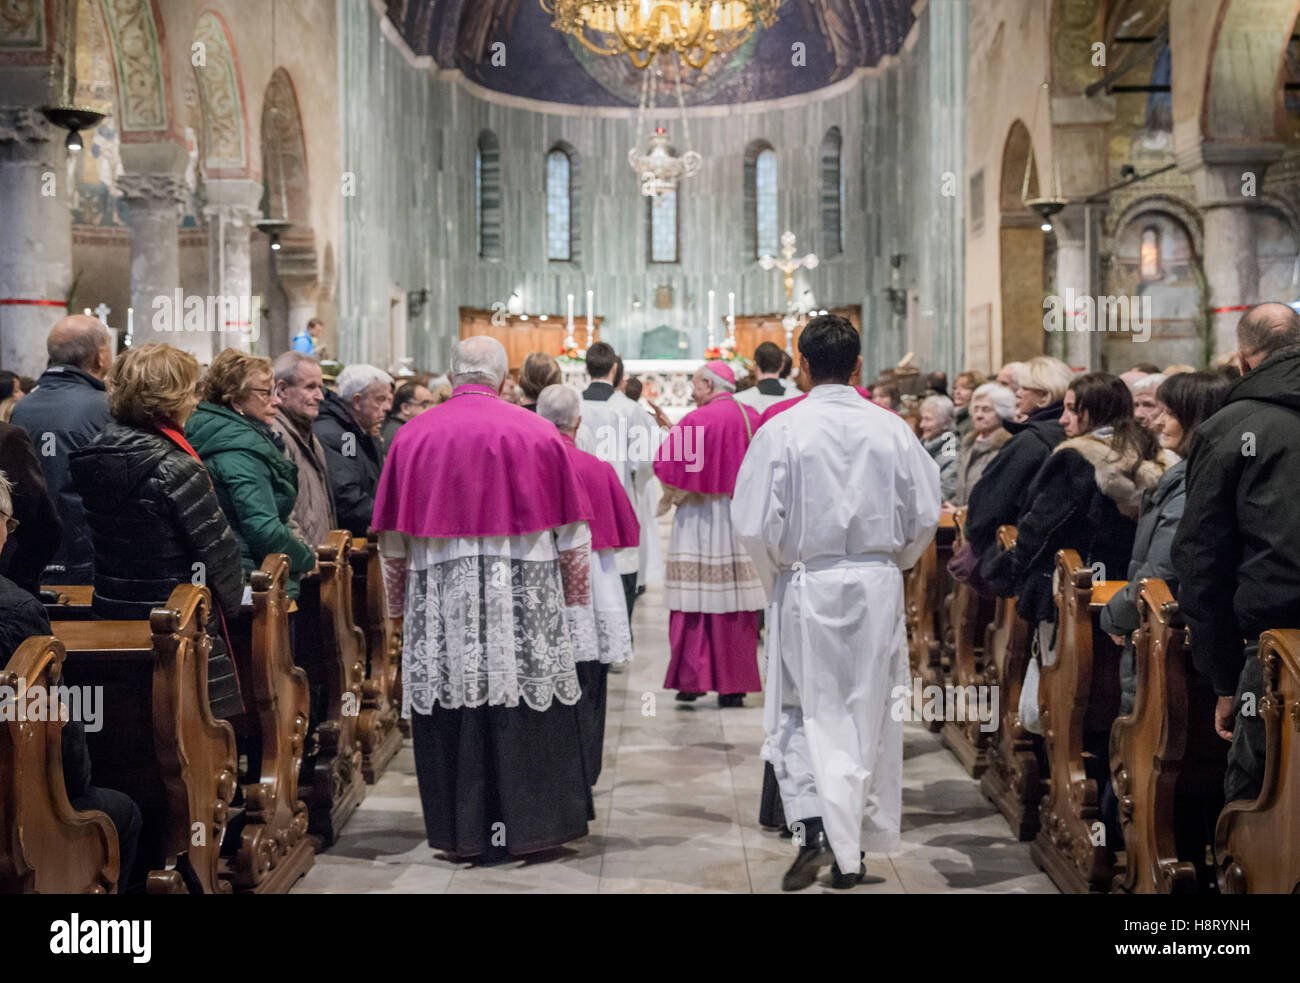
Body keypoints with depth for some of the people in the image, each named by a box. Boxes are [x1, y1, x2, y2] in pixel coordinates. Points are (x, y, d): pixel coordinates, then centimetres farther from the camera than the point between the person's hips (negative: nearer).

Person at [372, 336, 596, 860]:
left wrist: (398, 601, 17)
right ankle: (527, 823, 12)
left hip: (438, 594, 1)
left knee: (451, 715, 6)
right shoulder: (538, 432, 0)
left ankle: (463, 833, 13)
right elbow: (570, 527, 4)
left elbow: (393, 536, 8)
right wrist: (575, 591, 13)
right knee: (527, 709, 6)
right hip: (523, 594, -1)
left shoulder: (413, 435, 3)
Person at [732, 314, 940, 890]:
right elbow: (925, 517, 3)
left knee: (802, 714, 10)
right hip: (878, 584, 3)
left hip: (807, 586, -2)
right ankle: (851, 854, 20)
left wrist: (776, 576, 6)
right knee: (869, 715, 12)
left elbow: (754, 526, -12)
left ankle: (815, 827, -9)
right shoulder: (892, 430, -2)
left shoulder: (781, 431, -10)